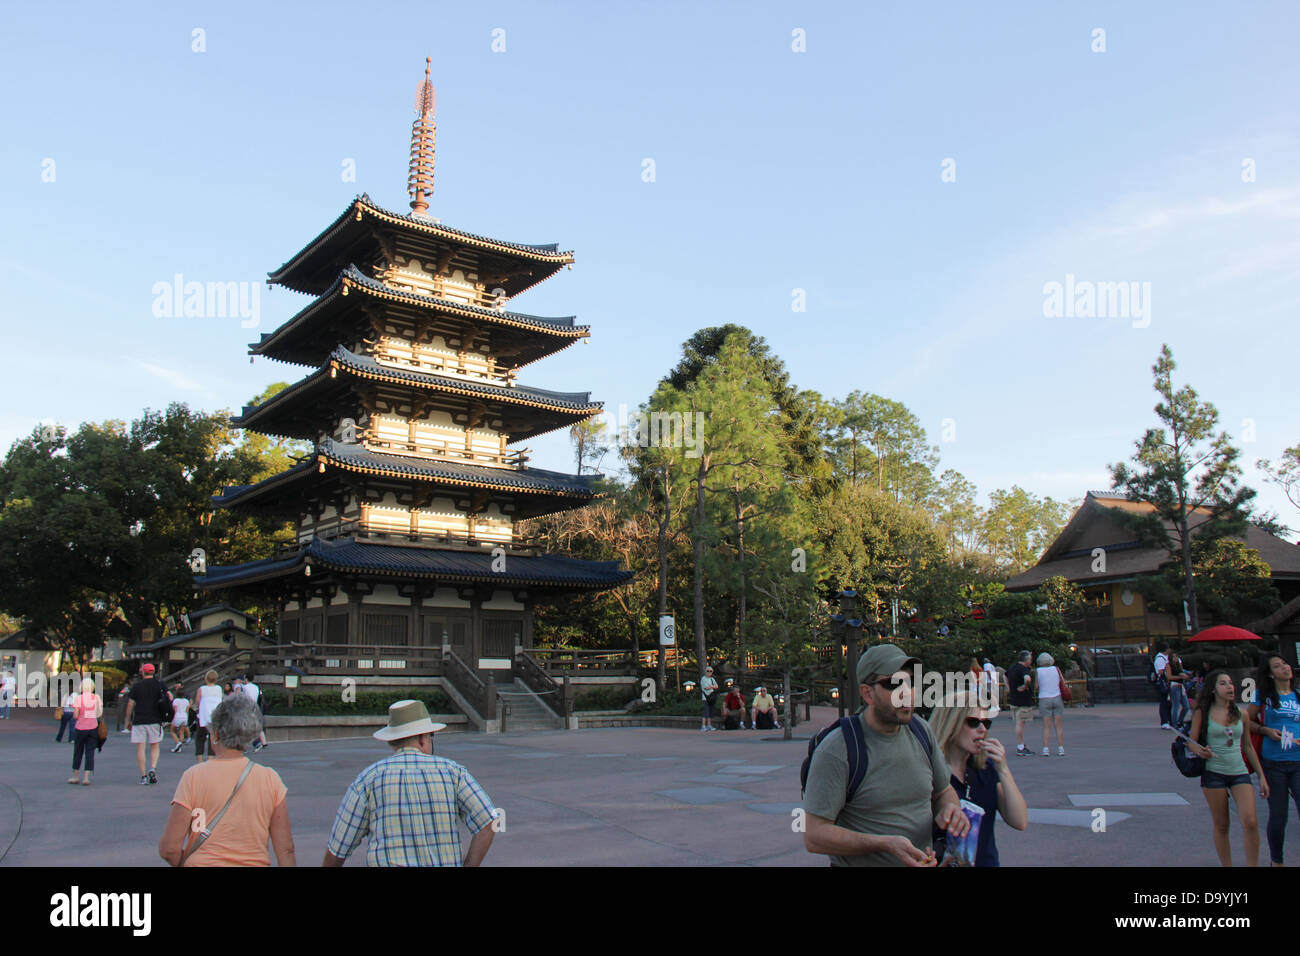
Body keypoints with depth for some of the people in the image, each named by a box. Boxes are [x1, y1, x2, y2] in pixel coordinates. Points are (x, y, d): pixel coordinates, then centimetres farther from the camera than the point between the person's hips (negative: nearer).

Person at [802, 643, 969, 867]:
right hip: (859, 864, -5)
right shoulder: (836, 749, -23)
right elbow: (814, 836, -24)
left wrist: (950, 808, -11)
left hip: (924, 861, 5)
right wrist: (885, 844, -32)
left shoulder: (921, 730, -3)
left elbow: (943, 791, 12)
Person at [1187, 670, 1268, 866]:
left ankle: (1252, 865, 0)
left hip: (1240, 772, 2)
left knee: (1250, 823, -13)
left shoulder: (1241, 714, 7)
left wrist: (1261, 776, 14)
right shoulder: (1203, 713, -1)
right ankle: (1227, 865, 17)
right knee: (1221, 826, 4)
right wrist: (1200, 751, -24)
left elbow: (1248, 747, 15)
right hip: (1213, 774, -2)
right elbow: (1191, 742, -1)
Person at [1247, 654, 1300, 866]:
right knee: (1278, 816, 6)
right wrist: (1266, 730, -9)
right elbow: (1248, 721, 7)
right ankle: (1276, 861, 24)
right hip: (1273, 763, -1)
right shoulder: (1264, 695, 3)